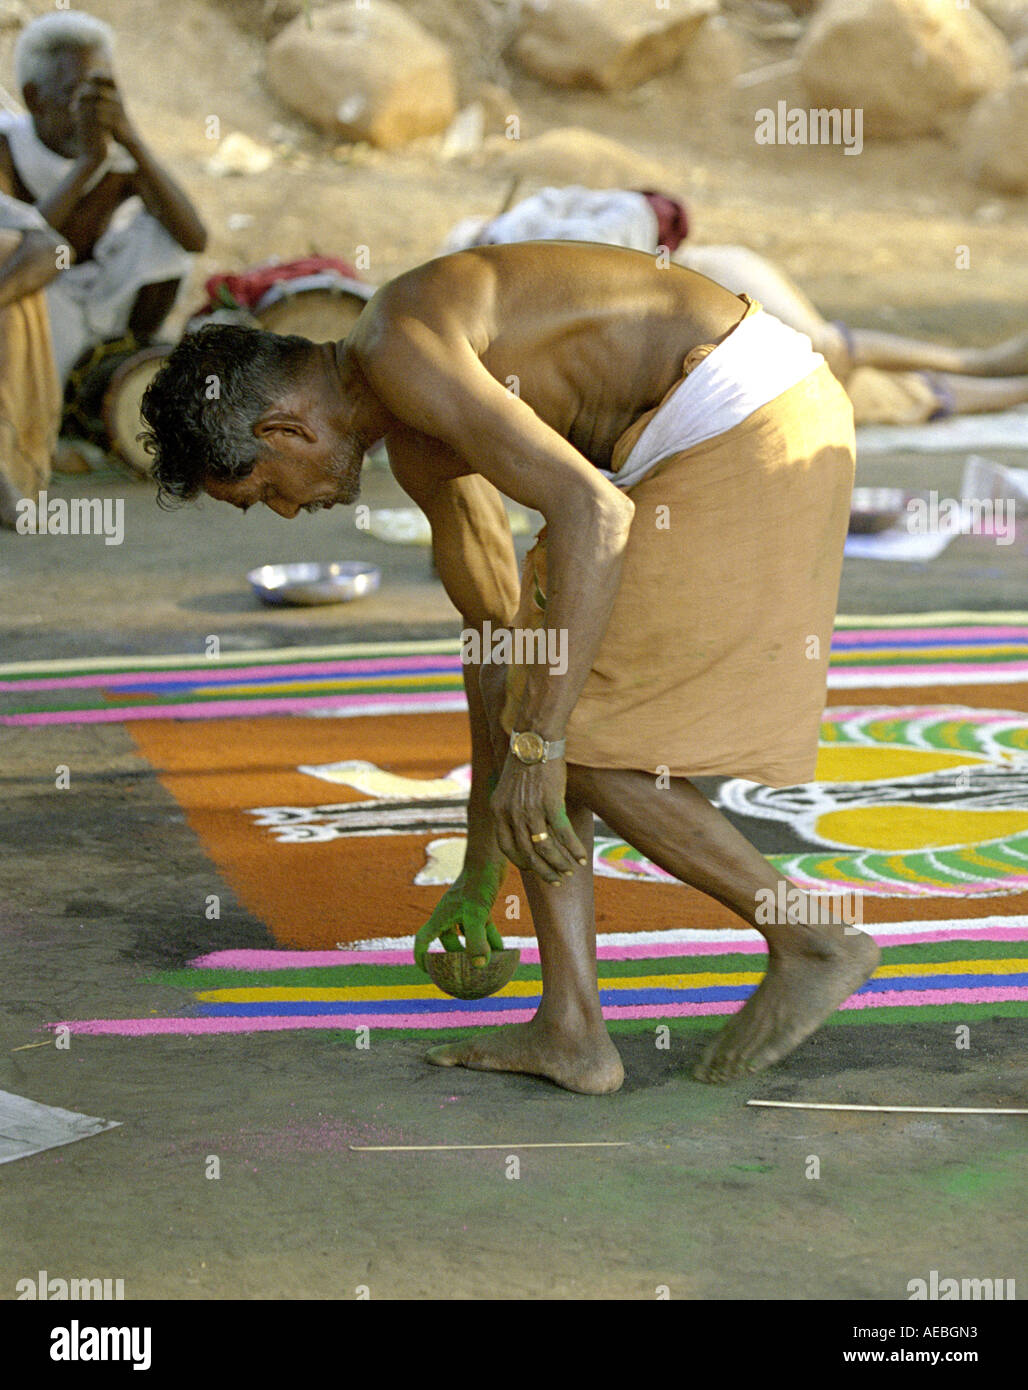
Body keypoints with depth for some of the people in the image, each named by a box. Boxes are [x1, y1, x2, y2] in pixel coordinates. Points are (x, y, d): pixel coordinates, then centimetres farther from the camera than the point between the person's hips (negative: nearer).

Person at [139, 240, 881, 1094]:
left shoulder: (402, 354, -16)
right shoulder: (414, 438, 16)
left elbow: (591, 513, -26)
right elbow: (497, 630, 25)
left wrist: (538, 744, -24)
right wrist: (481, 871, 32)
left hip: (752, 433, -10)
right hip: (720, 444, 10)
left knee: (576, 739, -3)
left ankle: (810, 942, 6)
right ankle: (570, 1030, 9)